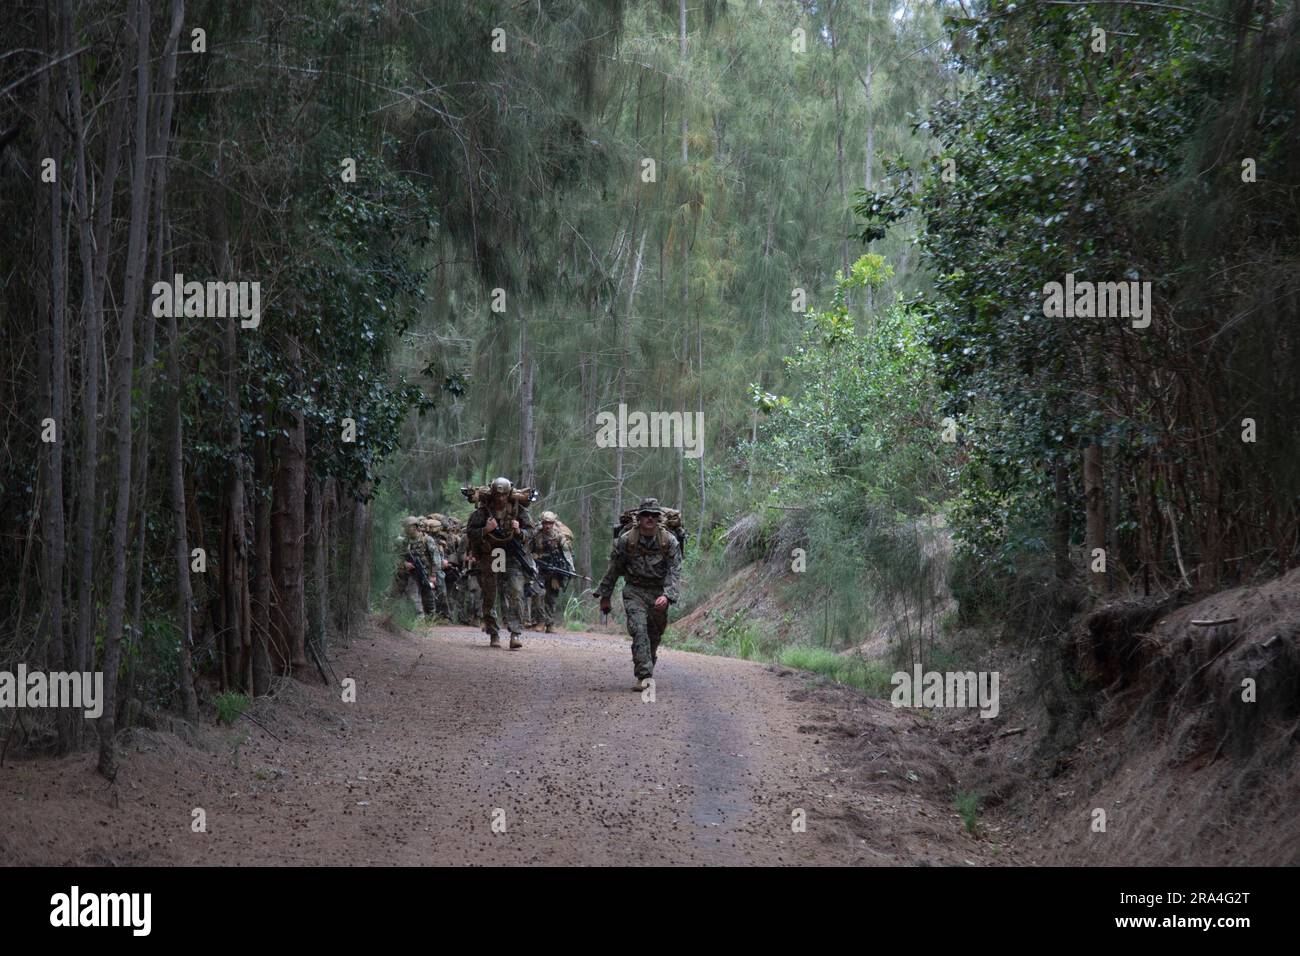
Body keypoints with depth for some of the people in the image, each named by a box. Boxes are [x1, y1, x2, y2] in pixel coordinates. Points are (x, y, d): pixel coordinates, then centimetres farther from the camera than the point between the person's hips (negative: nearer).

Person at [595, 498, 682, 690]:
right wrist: (605, 596, 9)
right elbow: (613, 570, 4)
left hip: (659, 593, 2)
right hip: (634, 591, -2)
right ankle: (644, 675, -24)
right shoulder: (626, 540, -6)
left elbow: (674, 571, -9)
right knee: (639, 629, -20)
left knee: (655, 635, 10)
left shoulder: (669, 541, -5)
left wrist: (667, 595, -25)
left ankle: (648, 667, 32)